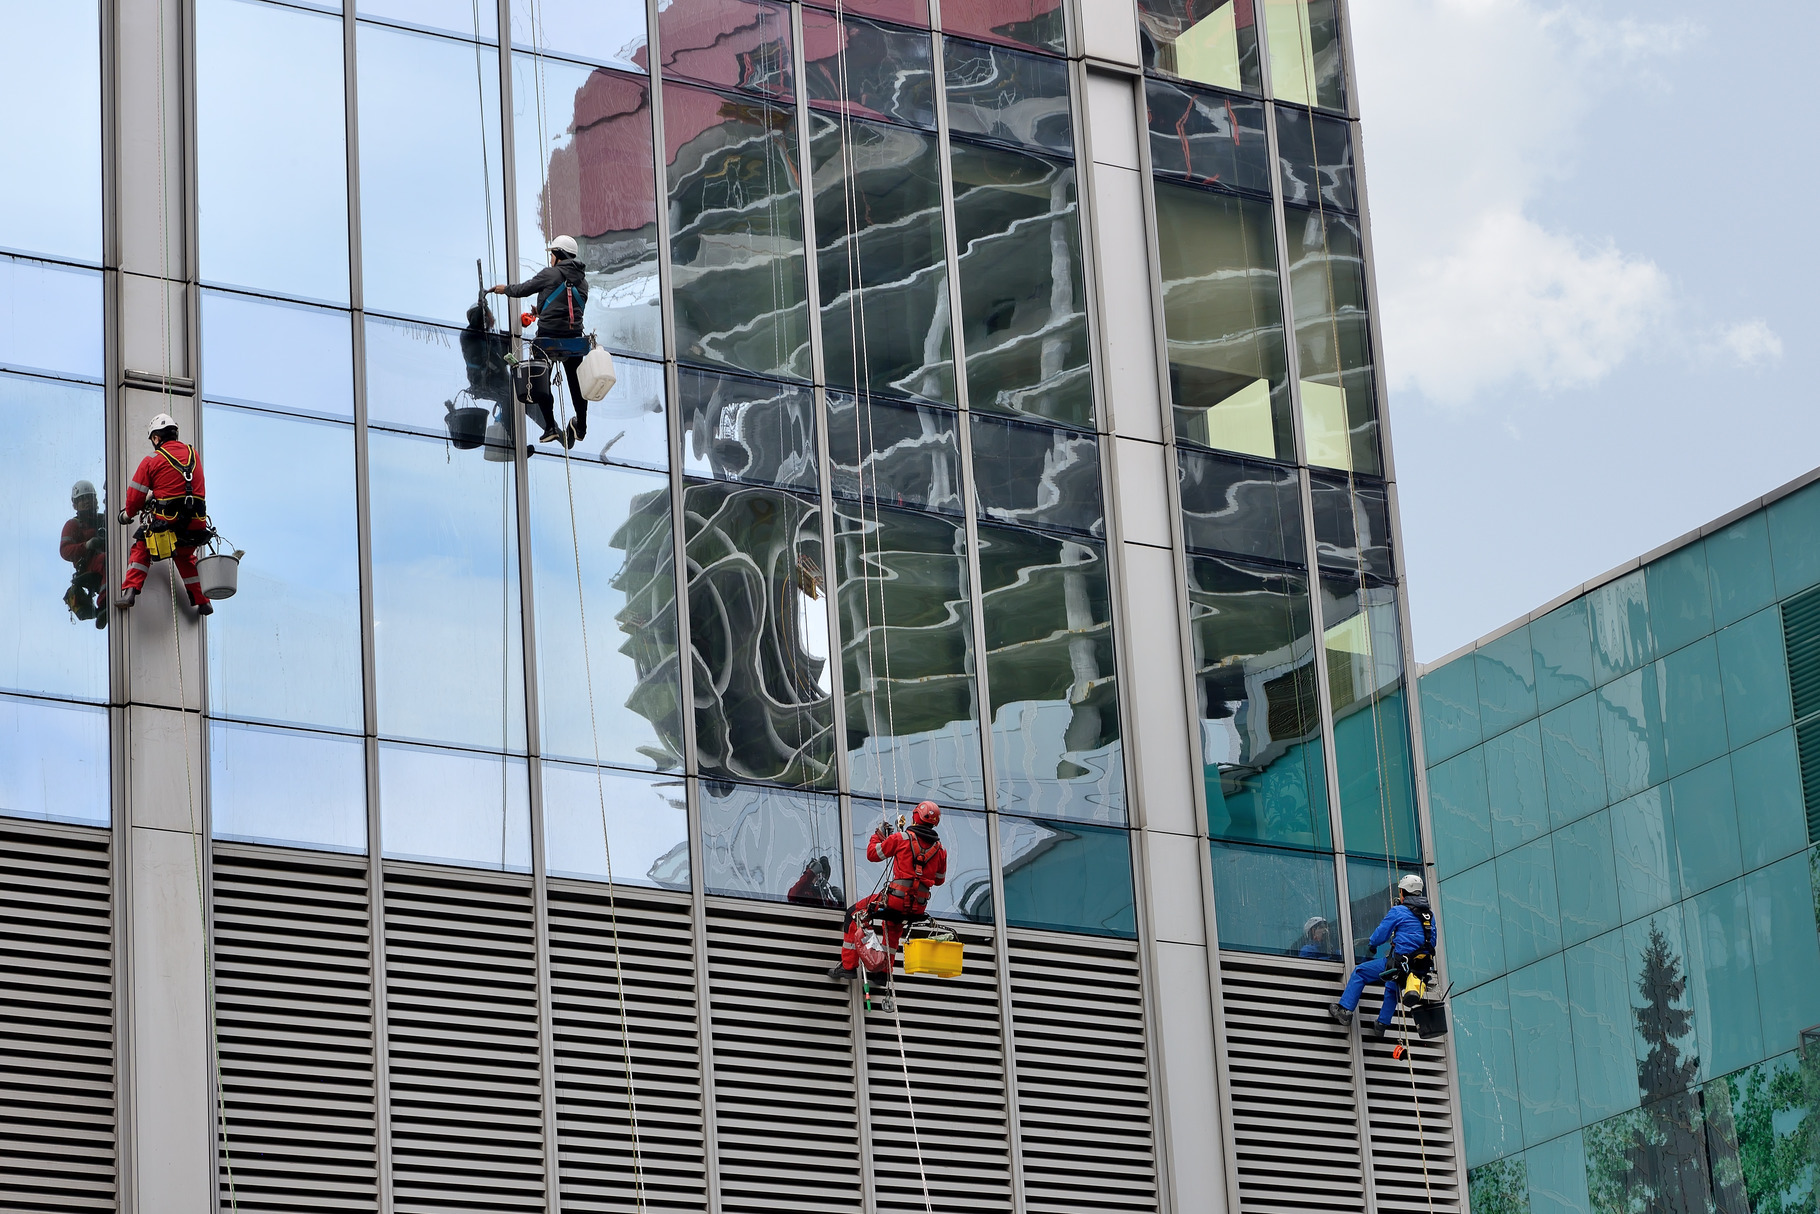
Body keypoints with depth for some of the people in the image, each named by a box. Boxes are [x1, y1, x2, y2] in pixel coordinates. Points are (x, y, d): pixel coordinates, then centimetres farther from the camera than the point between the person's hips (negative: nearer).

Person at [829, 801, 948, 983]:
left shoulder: (901, 838, -6)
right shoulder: (940, 849, 8)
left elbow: (872, 854, 5)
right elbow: (939, 879, 21)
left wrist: (878, 835, 22)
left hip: (897, 899, -5)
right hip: (919, 908, 5)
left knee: (855, 915, 14)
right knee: (894, 924, 38)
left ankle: (848, 966, 9)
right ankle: (885, 971, 38)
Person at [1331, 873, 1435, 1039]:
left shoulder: (1398, 911, -6)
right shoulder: (1429, 914, 13)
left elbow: (1380, 935, -2)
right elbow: (1432, 940, 21)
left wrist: (1372, 945, 19)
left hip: (1402, 961, -7)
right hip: (1424, 967, 7)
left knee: (1360, 971, 8)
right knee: (1391, 986, 36)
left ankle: (1345, 1010, 4)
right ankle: (1381, 1024, 35)